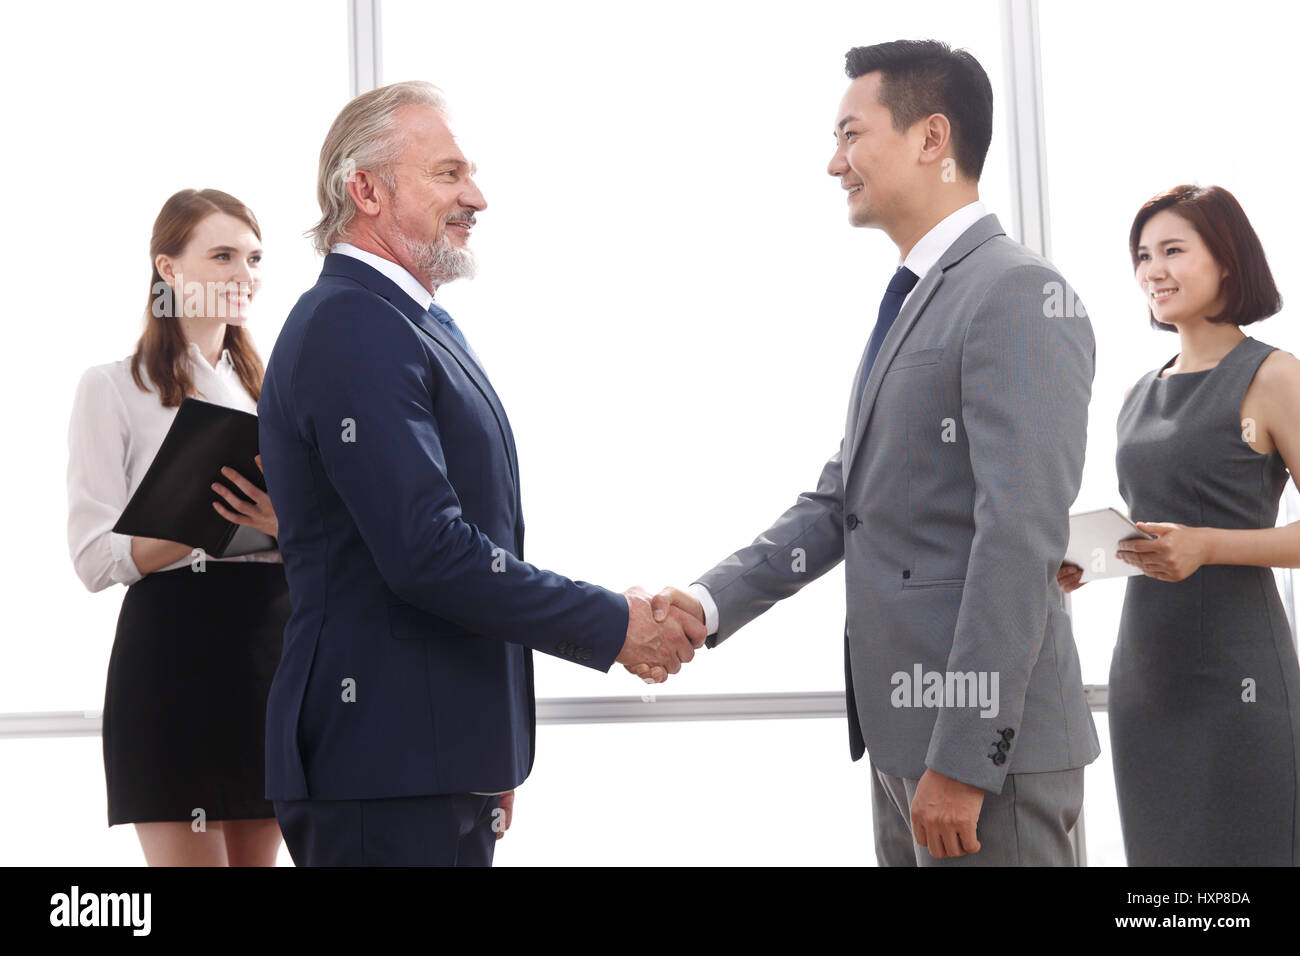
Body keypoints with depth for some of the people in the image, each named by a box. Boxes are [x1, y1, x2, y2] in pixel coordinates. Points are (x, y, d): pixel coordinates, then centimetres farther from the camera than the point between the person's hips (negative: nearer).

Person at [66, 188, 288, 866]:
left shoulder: (269, 391, 17)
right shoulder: (114, 388, 1)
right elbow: (95, 557, -8)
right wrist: (211, 520, -21)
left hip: (271, 652, 5)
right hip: (172, 650, -5)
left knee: (257, 857, 8)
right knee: (188, 858, -7)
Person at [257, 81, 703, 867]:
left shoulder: (416, 324, 18)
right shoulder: (351, 332, -15)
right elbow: (427, 549, -24)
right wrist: (613, 626, -15)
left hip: (444, 760, 10)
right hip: (384, 773, -10)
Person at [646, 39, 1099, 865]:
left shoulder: (1021, 294, -13)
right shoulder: (909, 304, 17)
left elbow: (1021, 537, -20)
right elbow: (840, 503, 17)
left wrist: (965, 760, -22)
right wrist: (709, 602, 2)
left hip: (988, 746, -9)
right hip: (905, 735, 9)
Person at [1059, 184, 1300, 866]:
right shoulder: (1139, 394, 15)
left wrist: (1206, 546, -21)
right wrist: (1074, 559, 6)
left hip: (1234, 674, -7)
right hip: (1143, 672, 7)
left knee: (1243, 850, -5)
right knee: (1161, 852, 10)